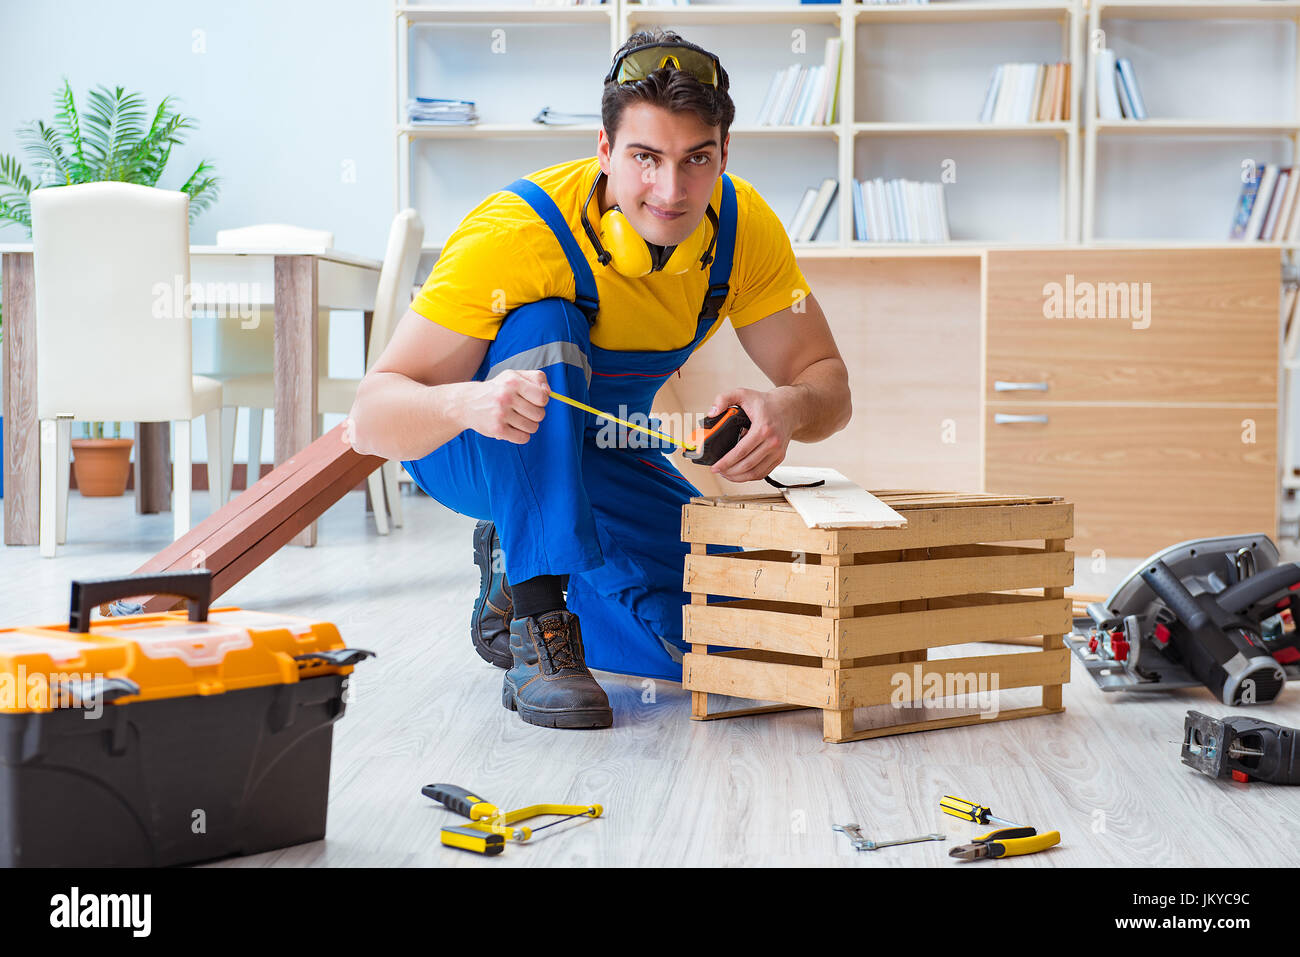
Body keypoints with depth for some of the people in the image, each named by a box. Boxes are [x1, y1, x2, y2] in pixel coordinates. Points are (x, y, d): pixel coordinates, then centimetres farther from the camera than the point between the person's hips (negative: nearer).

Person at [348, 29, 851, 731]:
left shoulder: (744, 228, -18)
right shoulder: (514, 233, -32)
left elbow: (827, 384, -13)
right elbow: (370, 419, -33)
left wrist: (787, 408, -37)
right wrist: (468, 403, -55)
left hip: (598, 454, 5)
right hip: (467, 452, -5)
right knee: (544, 329, -36)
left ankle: (518, 580, 15)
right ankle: (539, 640, -30)